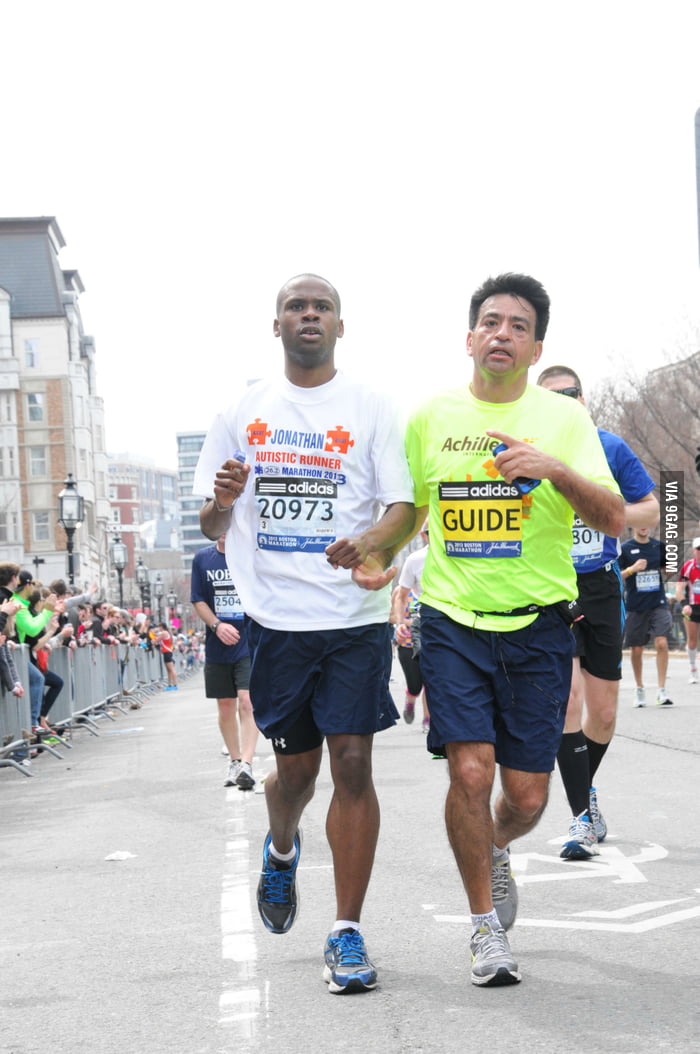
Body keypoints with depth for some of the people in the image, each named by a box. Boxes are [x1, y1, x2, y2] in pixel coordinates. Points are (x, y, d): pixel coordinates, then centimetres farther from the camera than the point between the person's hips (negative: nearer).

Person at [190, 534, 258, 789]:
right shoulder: (202, 559, 3)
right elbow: (198, 601, 6)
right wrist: (217, 625, -11)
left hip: (250, 644, -3)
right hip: (217, 647, 3)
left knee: (247, 703, -15)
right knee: (226, 706, 10)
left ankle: (246, 764, -19)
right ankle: (234, 761, 25)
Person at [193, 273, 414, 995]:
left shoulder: (369, 409, 4)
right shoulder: (244, 411, 10)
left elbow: (405, 506, -3)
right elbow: (210, 524, 13)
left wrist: (371, 542, -25)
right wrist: (222, 501, -11)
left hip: (354, 616, -2)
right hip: (275, 617, 2)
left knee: (351, 764, -8)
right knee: (295, 767, 10)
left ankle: (347, 934, 1)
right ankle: (282, 850, 45)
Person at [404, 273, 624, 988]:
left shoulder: (563, 418, 1)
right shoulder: (431, 417, 5)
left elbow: (613, 521, -9)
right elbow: (405, 514, 16)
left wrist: (554, 468, -25)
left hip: (538, 622, 0)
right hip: (453, 618, 0)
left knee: (526, 795, 2)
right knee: (470, 770, -14)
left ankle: (495, 851, 39)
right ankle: (485, 925, 7)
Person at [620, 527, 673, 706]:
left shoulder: (659, 546, 7)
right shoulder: (624, 548, -2)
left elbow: (667, 569, 19)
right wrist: (632, 569, -19)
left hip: (658, 603, 1)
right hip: (635, 606, -1)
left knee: (662, 643, -14)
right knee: (636, 649, 6)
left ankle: (661, 690, -9)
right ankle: (639, 688, 25)